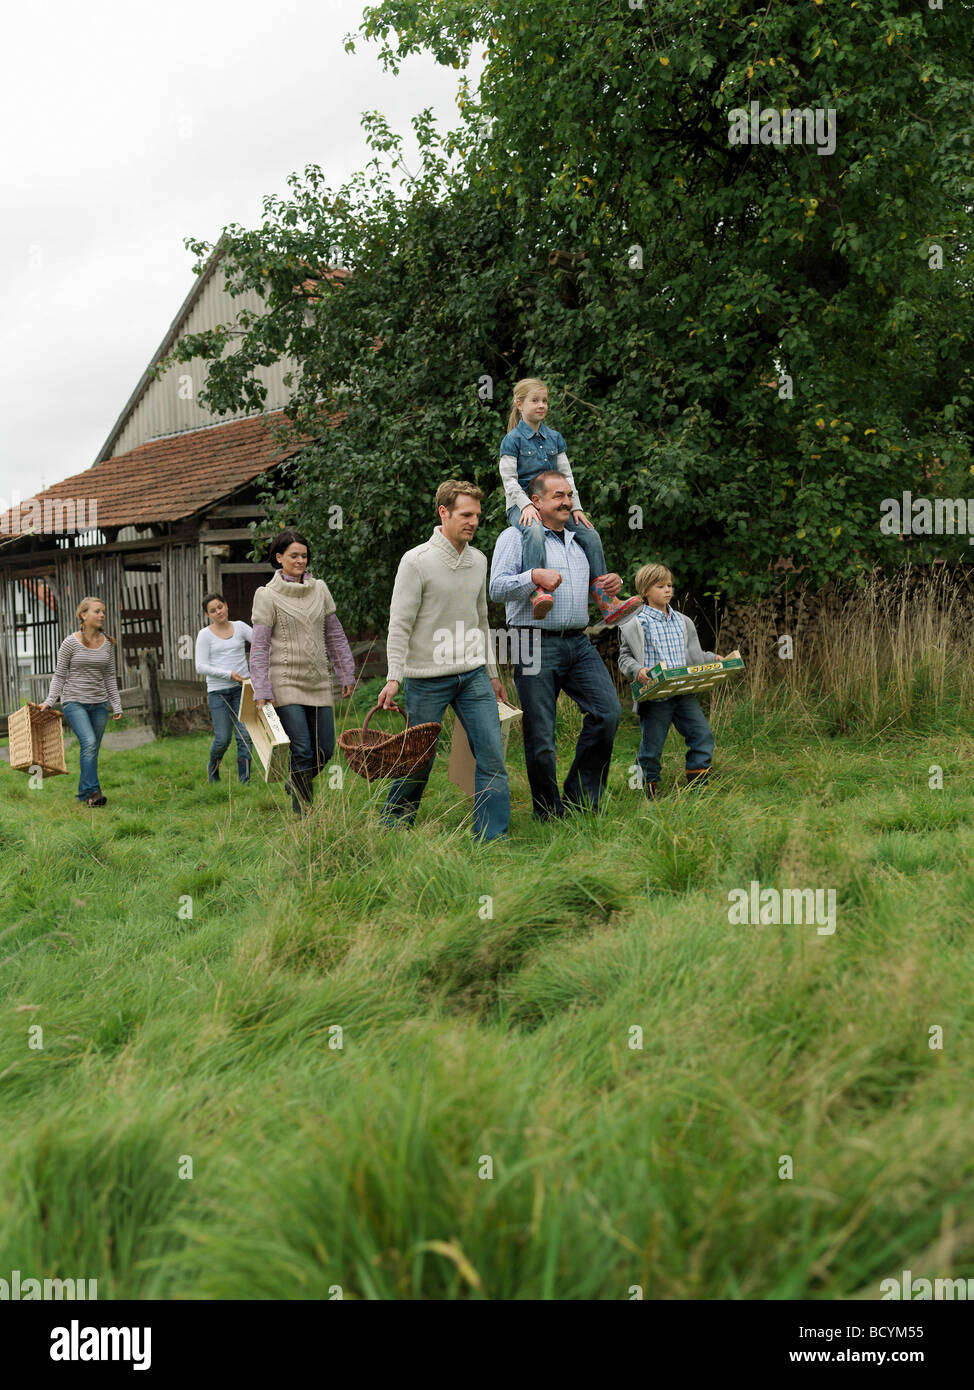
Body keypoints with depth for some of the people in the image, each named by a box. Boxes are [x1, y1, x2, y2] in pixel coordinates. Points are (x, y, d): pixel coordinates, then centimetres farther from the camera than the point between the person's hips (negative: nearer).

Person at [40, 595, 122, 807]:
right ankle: (92, 791, -22)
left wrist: (116, 705, 9)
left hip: (99, 704, 5)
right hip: (74, 702, -5)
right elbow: (59, 675, -1)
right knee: (89, 743, -22)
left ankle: (84, 793, 17)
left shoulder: (107, 643, 7)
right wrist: (50, 701, -10)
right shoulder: (71, 642, -6)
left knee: (92, 750, 6)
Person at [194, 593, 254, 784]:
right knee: (223, 738, -3)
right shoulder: (205, 635, 1)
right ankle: (213, 766, 27)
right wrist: (229, 674, -15)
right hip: (218, 691, -2)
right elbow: (201, 666, -6)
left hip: (242, 689, 2)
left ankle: (245, 779, -3)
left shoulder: (239, 627, 8)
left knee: (245, 735, -8)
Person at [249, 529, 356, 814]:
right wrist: (261, 691, -11)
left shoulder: (319, 589, 10)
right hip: (286, 682, -5)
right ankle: (303, 812, 2)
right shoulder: (268, 596, -3)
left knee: (325, 749, 5)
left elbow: (335, 635, 17)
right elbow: (259, 646, -5)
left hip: (318, 683, 5)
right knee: (302, 750, -11)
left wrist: (347, 674, 15)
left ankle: (296, 784, 33)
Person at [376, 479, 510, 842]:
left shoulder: (478, 560, 10)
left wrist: (491, 673, 20)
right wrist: (393, 677, -19)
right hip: (427, 679, -5)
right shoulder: (417, 561, -9)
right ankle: (393, 825, 26)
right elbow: (400, 625, -11)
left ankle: (492, 837, 0)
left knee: (492, 754, -5)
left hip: (473, 675, 5)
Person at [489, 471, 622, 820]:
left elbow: (588, 590, 31)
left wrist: (611, 585, 9)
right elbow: (497, 588, -10)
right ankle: (548, 815, 11)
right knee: (540, 736, -3)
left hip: (579, 643, 6)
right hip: (537, 645, -6)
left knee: (608, 712, -9)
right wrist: (534, 576, -25)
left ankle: (581, 798, 5)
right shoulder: (516, 537, 0)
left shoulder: (578, 539, 21)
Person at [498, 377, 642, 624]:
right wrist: (526, 505, -21)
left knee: (590, 535, -12)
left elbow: (566, 475, 15)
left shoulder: (554, 438, 16)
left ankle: (607, 604, -13)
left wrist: (575, 507, 3)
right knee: (534, 532, -40)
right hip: (521, 504, -6)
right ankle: (537, 594, -54)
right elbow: (509, 479, -7)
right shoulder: (512, 440, -1)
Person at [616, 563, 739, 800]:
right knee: (651, 745, 0)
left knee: (703, 735, -2)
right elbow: (625, 658, -1)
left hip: (684, 693, 5)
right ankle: (650, 794, 17)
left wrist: (714, 659, 4)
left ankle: (696, 789, 8)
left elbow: (694, 655, 20)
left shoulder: (682, 622, 14)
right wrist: (637, 671, -20)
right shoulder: (636, 624, -3)